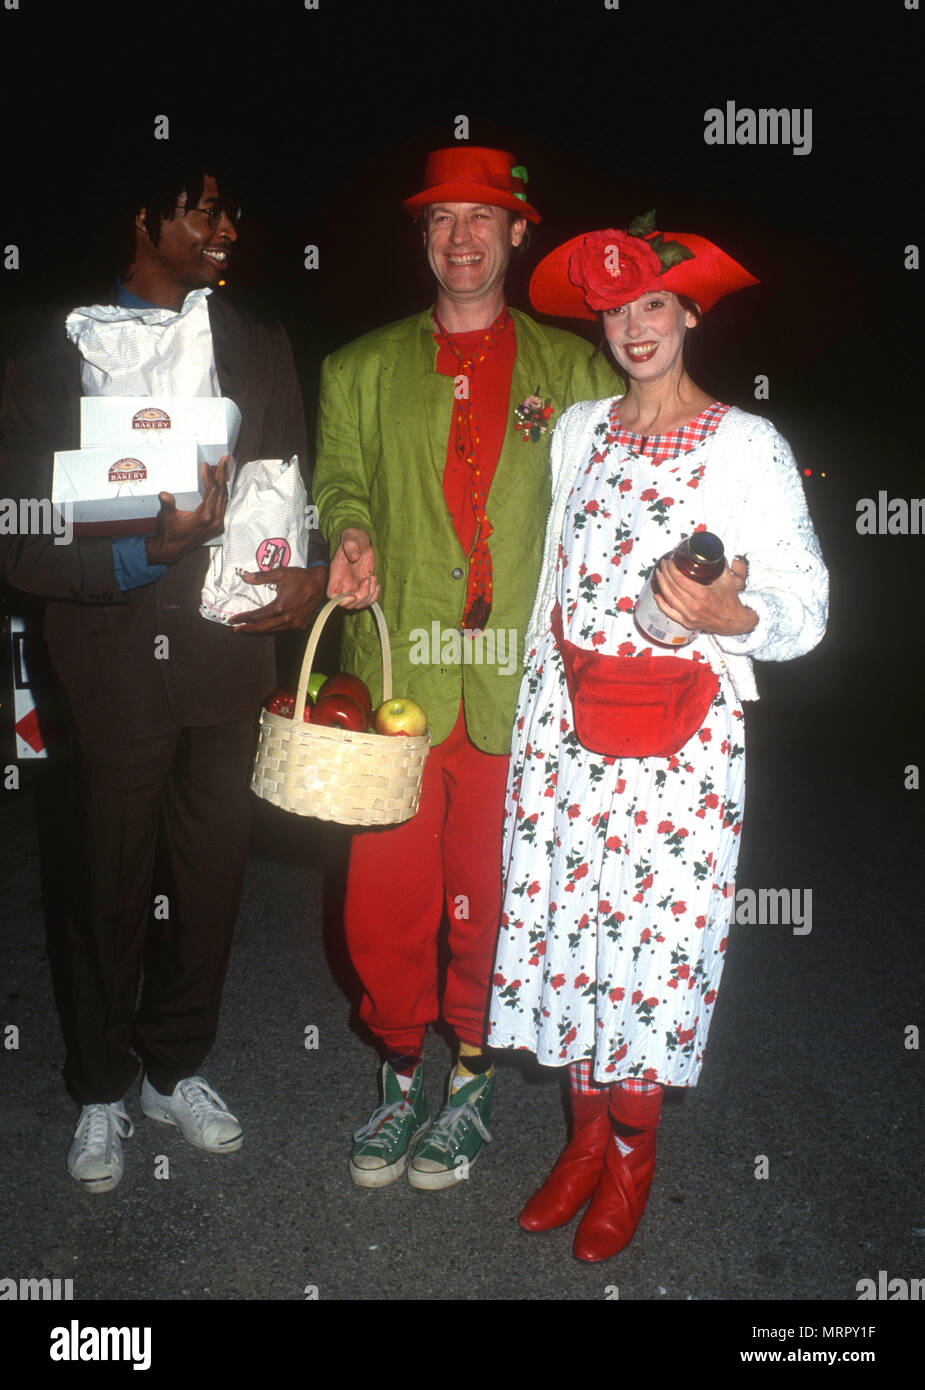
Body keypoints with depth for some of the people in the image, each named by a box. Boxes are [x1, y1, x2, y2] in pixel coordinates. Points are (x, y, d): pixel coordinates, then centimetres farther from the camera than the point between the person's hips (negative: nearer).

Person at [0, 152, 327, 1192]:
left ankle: (173, 1067, 38)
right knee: (108, 890, 10)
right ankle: (100, 1091, 35)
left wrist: (308, 569, -8)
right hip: (112, 665, -3)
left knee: (212, 873, 14)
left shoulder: (258, 347, 9)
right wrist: (147, 551, -23)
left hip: (228, 649, 4)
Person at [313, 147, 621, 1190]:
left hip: (521, 684, 0)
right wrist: (350, 535, -6)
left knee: (490, 896, 7)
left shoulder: (573, 370, 13)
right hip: (397, 674, 1)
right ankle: (402, 1073, 28)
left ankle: (471, 1082, 29)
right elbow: (338, 481, 16)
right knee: (385, 897, 3)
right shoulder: (359, 369, 16)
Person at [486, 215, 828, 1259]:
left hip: (681, 740, -4)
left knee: (655, 934, 2)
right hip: (565, 726, 4)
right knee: (565, 919, 8)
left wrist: (731, 616, -24)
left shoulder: (751, 447, -2)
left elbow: (804, 610, -3)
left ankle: (633, 1151, 26)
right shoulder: (577, 428, 11)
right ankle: (585, 1135, 29)